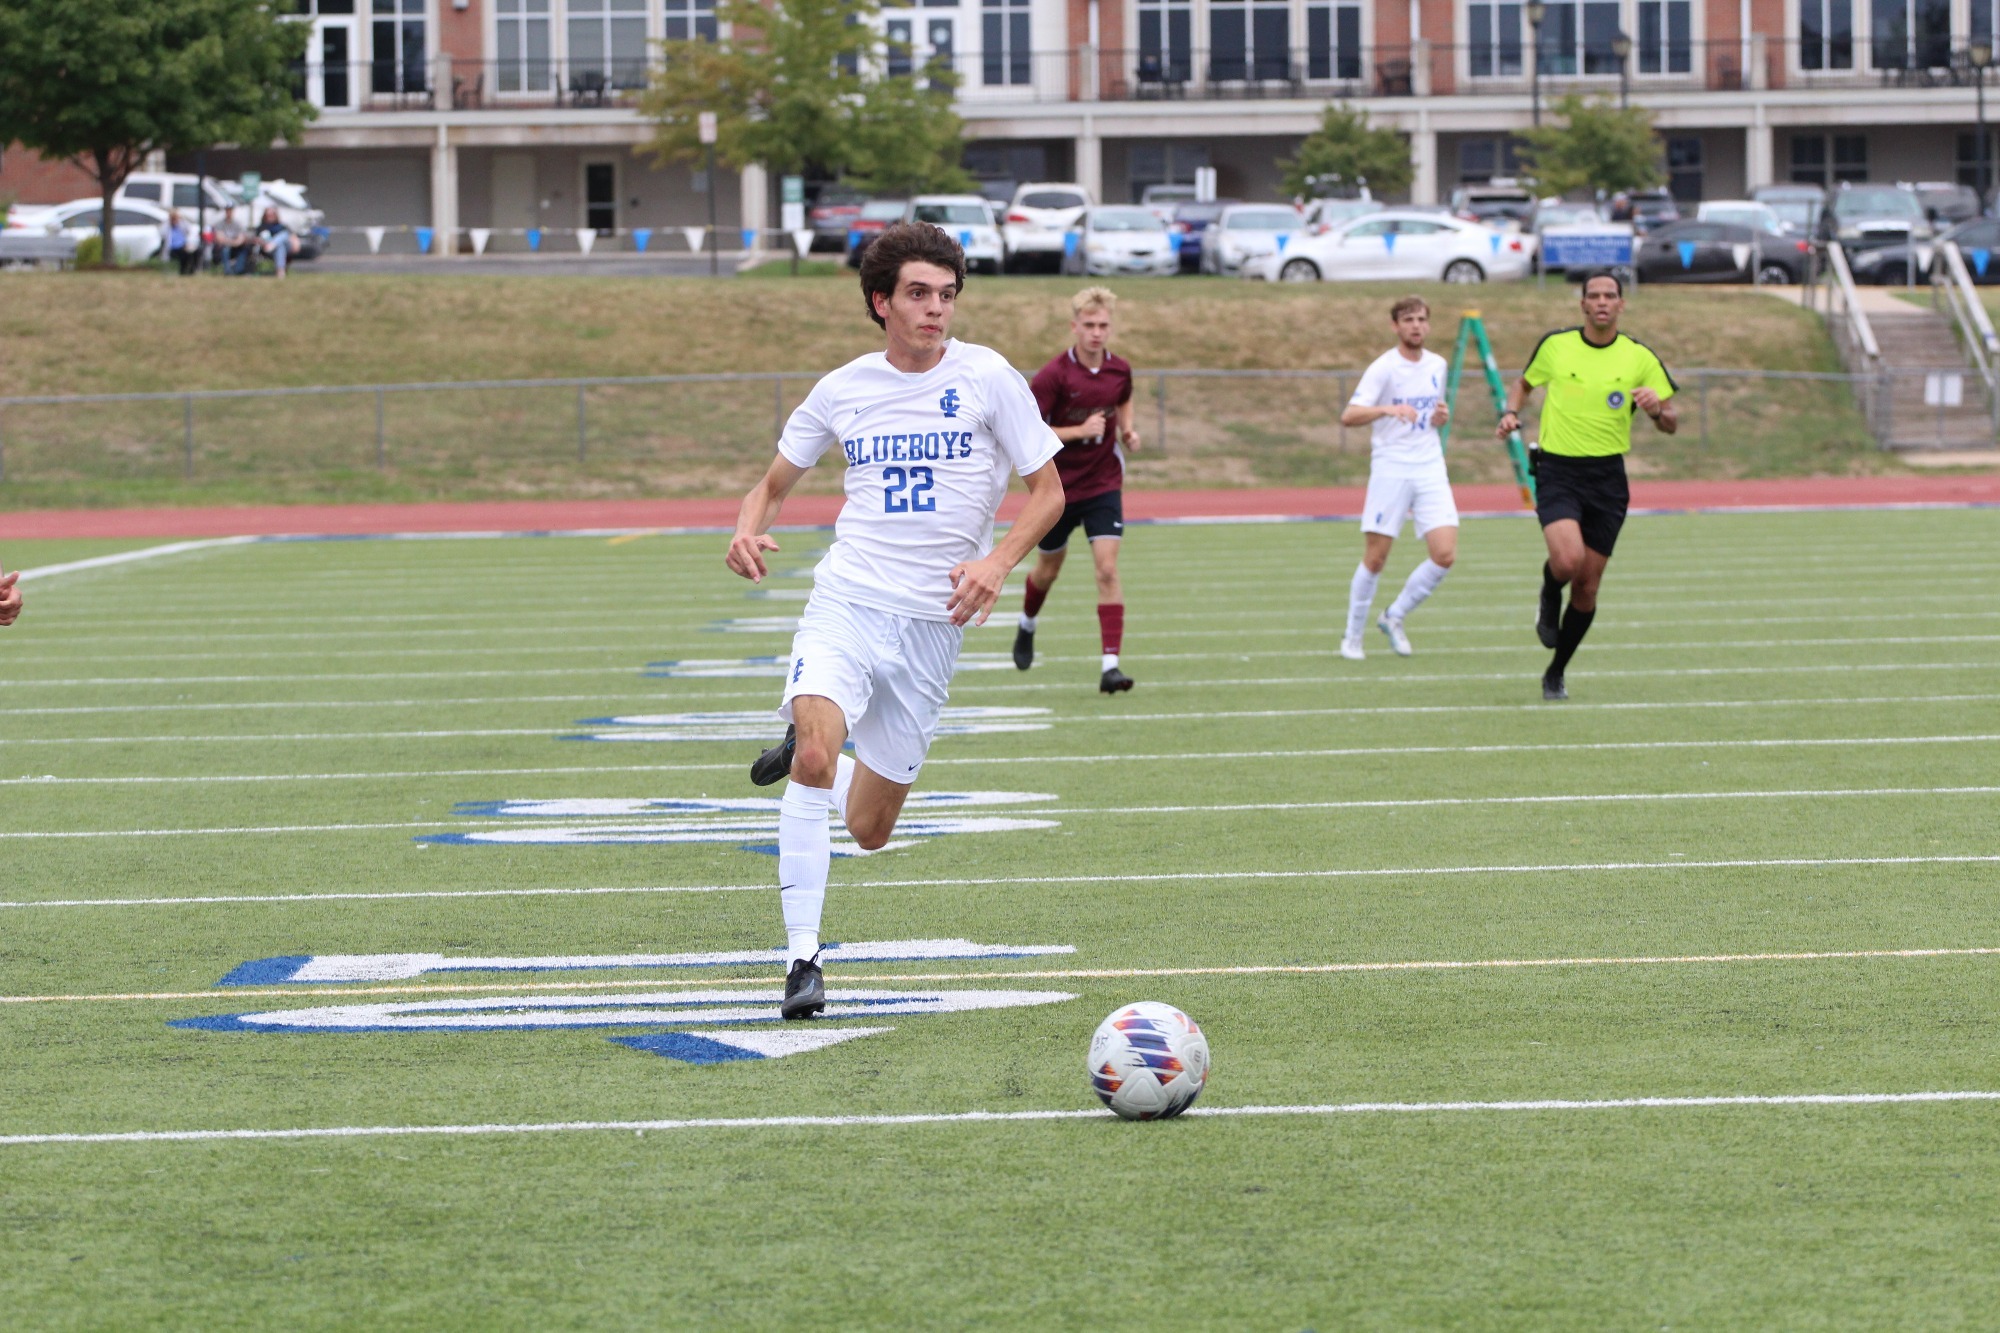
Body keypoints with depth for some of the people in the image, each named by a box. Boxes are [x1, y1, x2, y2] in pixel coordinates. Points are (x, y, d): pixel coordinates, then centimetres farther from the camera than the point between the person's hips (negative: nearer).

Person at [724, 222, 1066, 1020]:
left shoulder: (988, 379, -1)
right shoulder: (842, 390, 5)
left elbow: (1048, 491, 5)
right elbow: (775, 483, 17)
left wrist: (997, 562, -13)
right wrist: (748, 528, -6)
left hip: (932, 622, 0)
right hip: (845, 601, 0)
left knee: (869, 828, 5)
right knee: (815, 755, -28)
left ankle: (806, 751, 40)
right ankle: (802, 957, -21)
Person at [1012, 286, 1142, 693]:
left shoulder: (1120, 370, -2)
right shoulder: (1053, 376, -18)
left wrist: (1127, 429, 1)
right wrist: (1081, 430, -26)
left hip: (1103, 485, 2)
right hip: (1058, 487, -2)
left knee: (1107, 569, -14)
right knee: (1048, 569, 17)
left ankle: (1110, 665, -17)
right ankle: (1027, 625, 50)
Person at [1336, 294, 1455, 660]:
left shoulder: (1437, 365, 11)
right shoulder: (1383, 368, -8)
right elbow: (1349, 415, -18)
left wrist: (1440, 417, 3)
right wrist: (1387, 410, -35)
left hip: (1431, 469, 5)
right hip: (1391, 469, -5)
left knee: (1445, 554, -8)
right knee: (1375, 559, -2)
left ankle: (1395, 617, 12)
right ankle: (1352, 636, 15)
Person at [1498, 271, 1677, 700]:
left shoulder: (1639, 357, 1)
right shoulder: (1555, 345, 1)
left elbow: (1671, 423, 4)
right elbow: (1525, 383, 20)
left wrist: (1657, 409, -19)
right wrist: (1511, 412, -1)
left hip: (1607, 477, 2)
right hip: (1557, 471, -2)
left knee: (1587, 587, 4)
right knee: (1568, 559, -27)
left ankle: (1556, 673, 23)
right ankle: (1549, 600, 11)